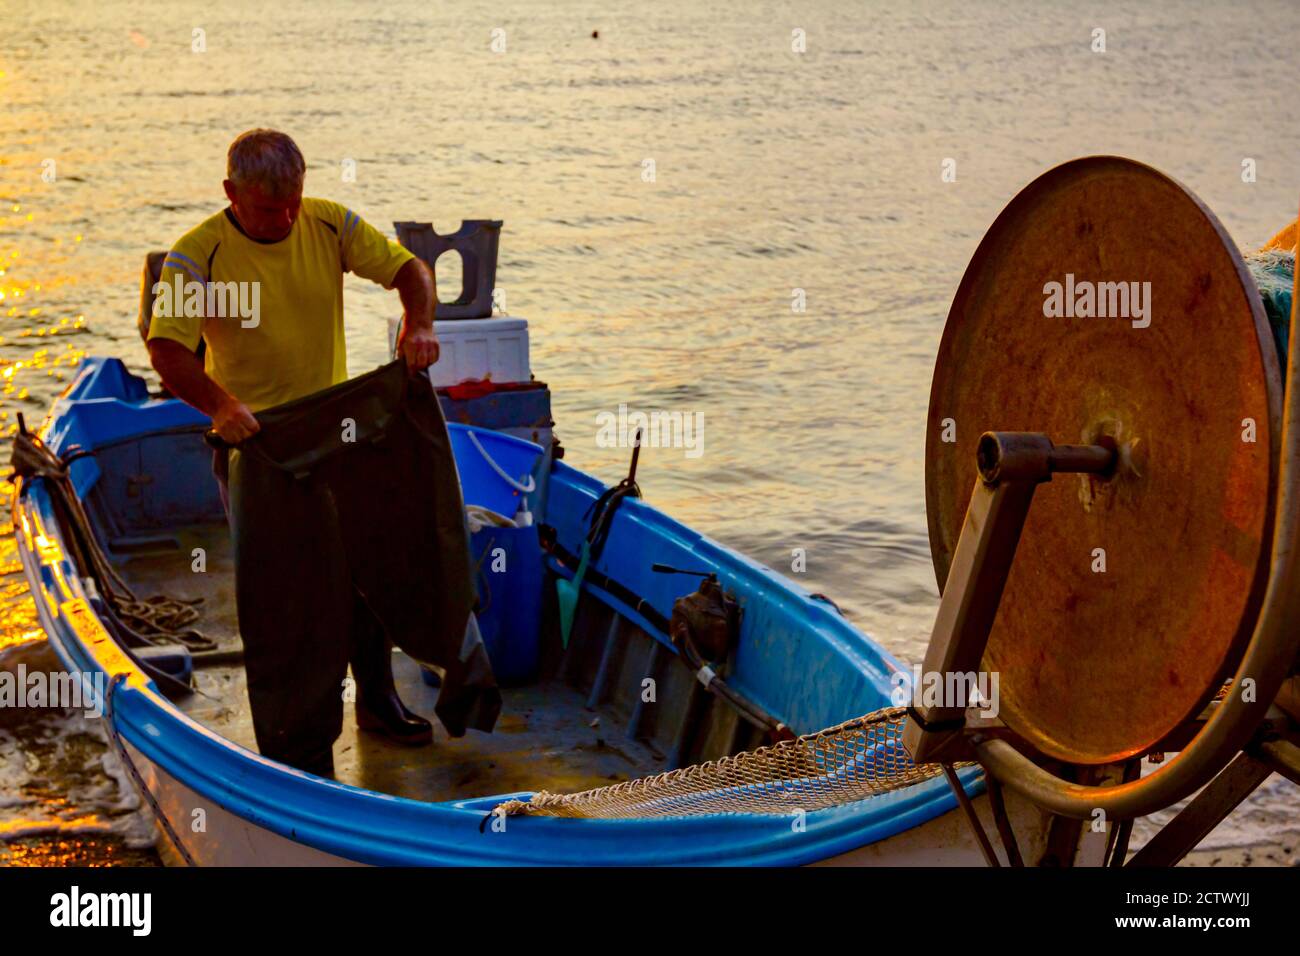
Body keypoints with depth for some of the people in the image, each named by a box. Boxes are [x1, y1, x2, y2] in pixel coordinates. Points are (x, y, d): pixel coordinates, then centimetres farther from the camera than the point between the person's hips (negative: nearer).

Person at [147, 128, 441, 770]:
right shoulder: (197, 255, -16)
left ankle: (377, 700, 28)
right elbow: (167, 350, -25)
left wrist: (418, 325, -24)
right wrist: (219, 403, -43)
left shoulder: (329, 225, -5)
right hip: (251, 438, -4)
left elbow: (410, 269, -2)